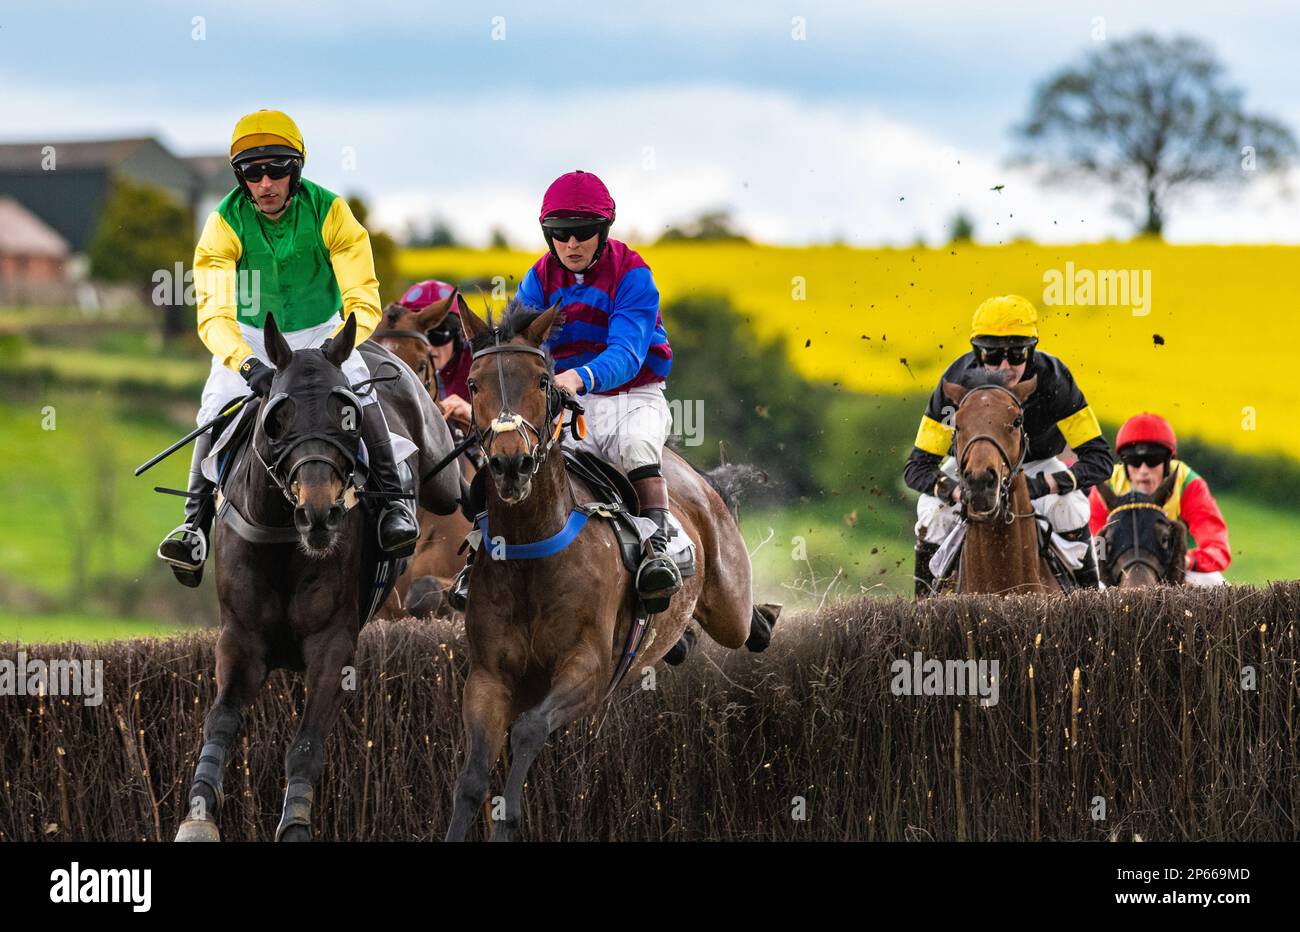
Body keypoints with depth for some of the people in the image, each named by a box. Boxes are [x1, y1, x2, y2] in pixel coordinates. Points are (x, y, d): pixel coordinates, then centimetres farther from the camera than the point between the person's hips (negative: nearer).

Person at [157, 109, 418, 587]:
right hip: (250, 338, 1)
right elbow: (214, 312, -30)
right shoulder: (225, 224, -21)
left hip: (321, 332, -1)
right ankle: (196, 522, -13)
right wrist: (246, 364, -49)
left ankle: (393, 502, -16)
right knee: (215, 409, -19)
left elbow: (362, 299, -25)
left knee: (361, 396, -26)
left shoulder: (329, 212, -22)